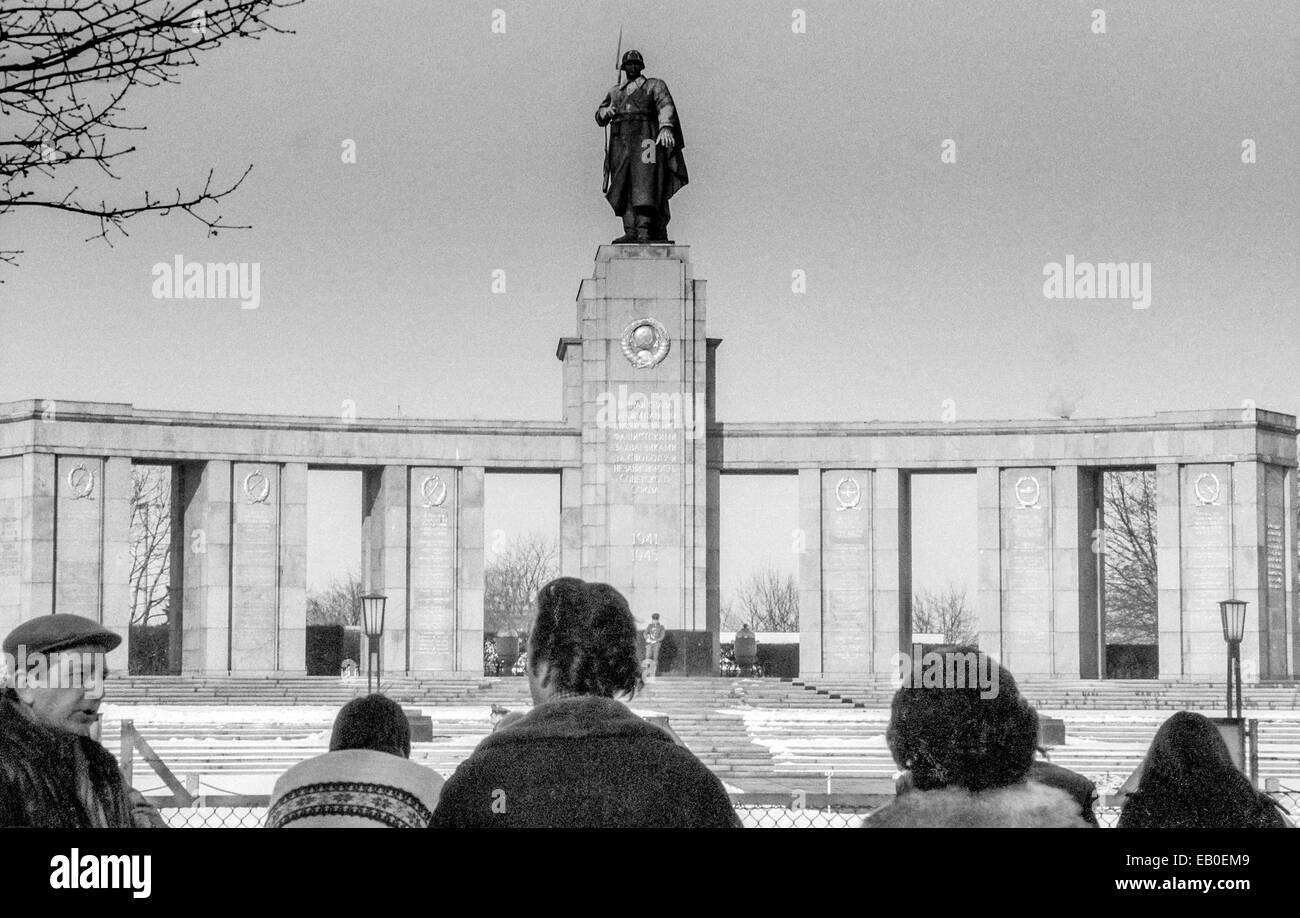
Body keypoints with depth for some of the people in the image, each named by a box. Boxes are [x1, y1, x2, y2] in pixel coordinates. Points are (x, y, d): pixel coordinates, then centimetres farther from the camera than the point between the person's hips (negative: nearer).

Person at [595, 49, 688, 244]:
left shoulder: (654, 85, 12)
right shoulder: (615, 92, 26)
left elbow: (665, 106, -4)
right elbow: (599, 118, 26)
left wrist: (666, 127, -23)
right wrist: (606, 112, 1)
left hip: (644, 138, -5)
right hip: (620, 141, 5)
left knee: (644, 184, -17)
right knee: (624, 188, -5)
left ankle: (644, 231, -27)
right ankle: (630, 232, -9)